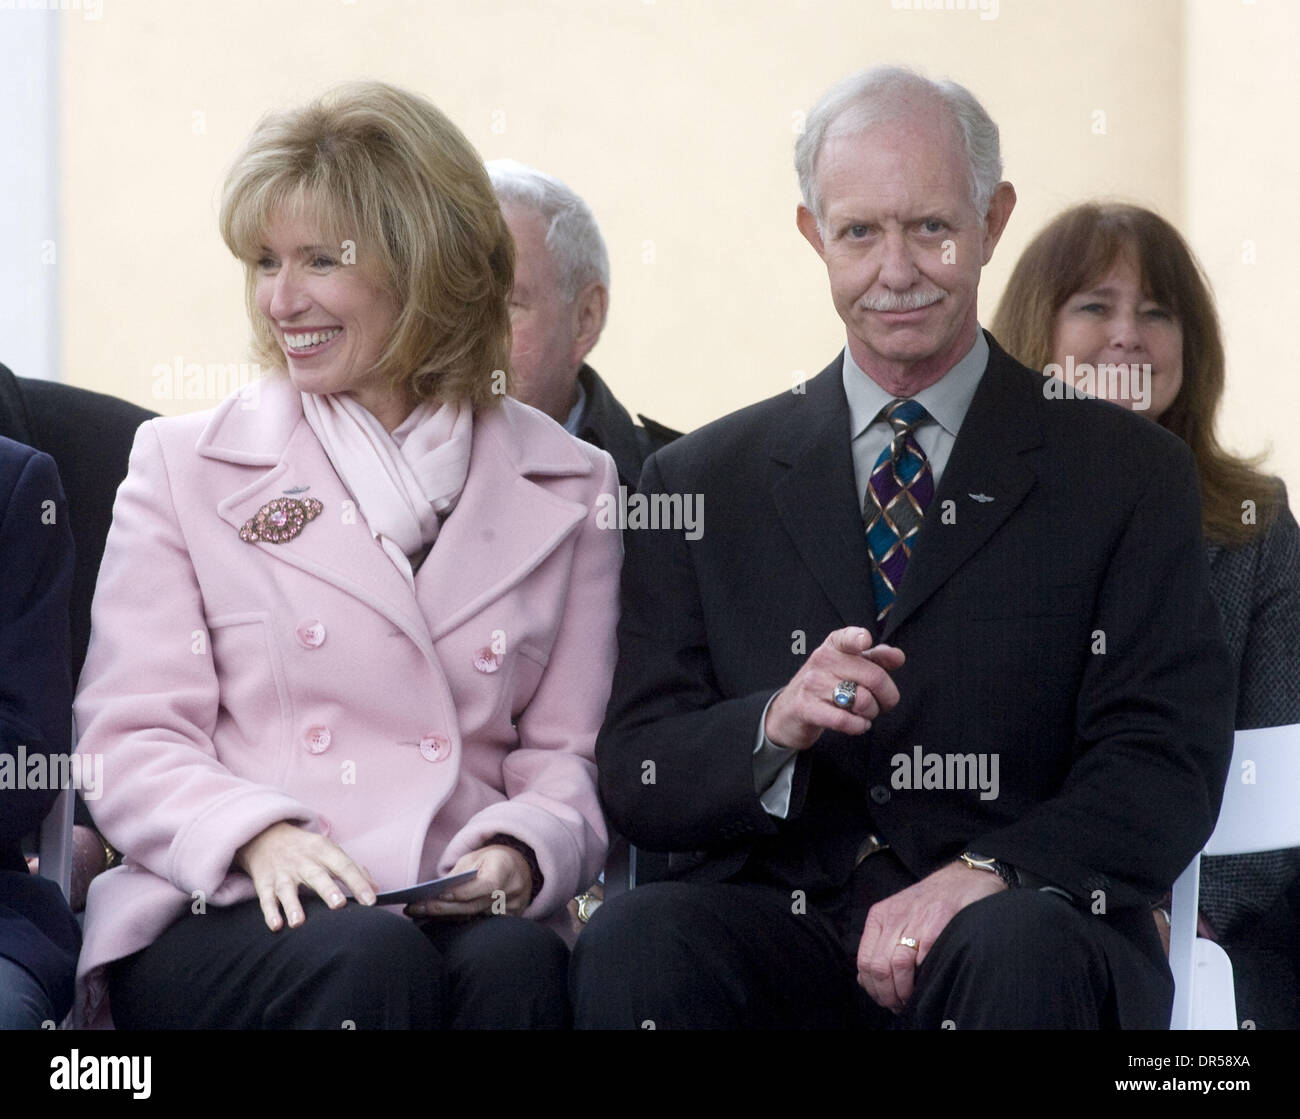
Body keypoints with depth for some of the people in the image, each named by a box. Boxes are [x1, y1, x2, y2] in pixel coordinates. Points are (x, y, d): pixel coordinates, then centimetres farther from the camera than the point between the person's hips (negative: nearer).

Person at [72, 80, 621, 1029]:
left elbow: (571, 757, 12)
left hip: (463, 913, 1)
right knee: (367, 956, -35)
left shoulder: (566, 488, 16)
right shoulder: (184, 467, 13)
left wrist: (520, 851, -12)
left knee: (517, 960, -34)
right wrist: (257, 832, -16)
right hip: (222, 918, -1)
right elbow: (129, 739, 5)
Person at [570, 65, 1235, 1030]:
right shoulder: (705, 481, 14)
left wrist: (987, 875, -19)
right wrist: (776, 727, -15)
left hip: (1026, 926, -2)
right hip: (776, 922, 2)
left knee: (1021, 951, -36)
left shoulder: (1128, 474, 9)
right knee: (632, 945, -30)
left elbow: (1168, 767, -1)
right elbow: (635, 782, 7)